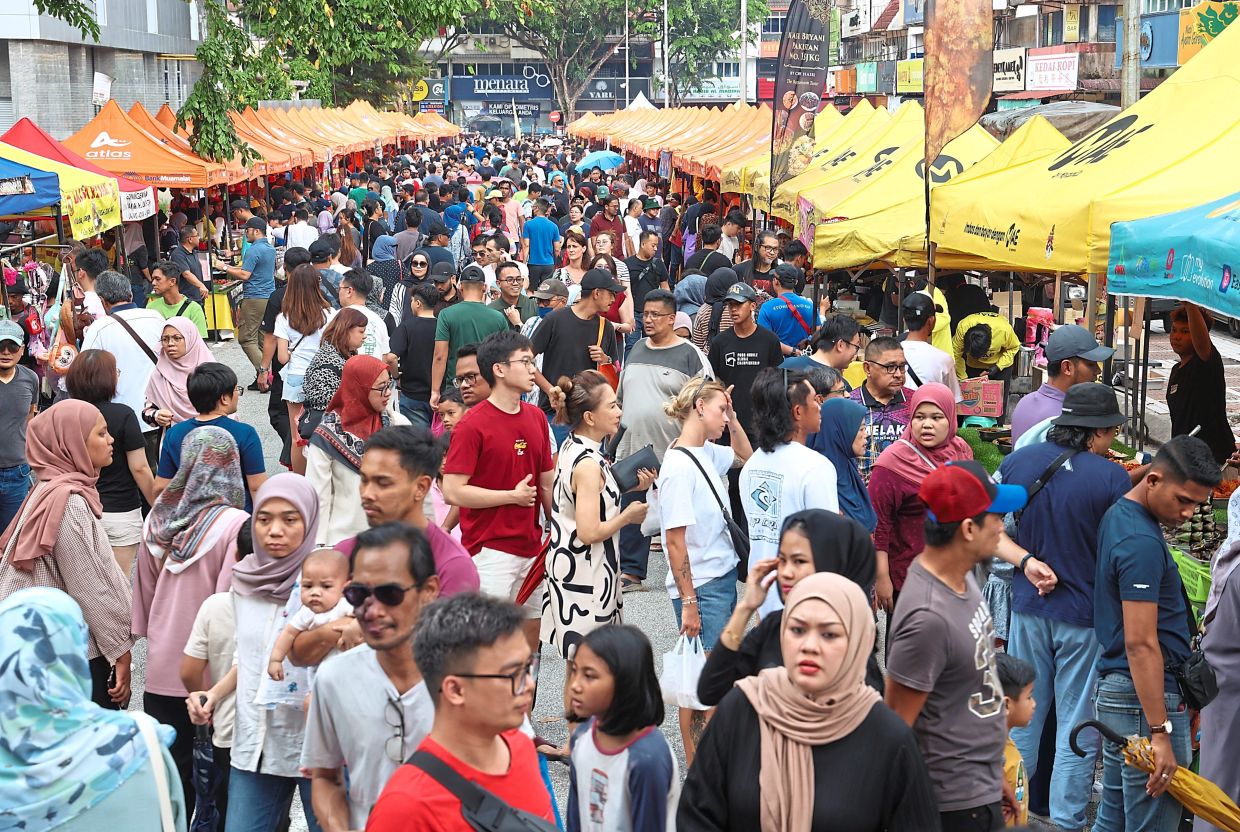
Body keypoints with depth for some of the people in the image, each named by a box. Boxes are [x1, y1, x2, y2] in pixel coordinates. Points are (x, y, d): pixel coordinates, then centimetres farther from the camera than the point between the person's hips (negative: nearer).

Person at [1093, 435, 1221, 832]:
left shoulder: (1118, 516, 10)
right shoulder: (1142, 543, -21)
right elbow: (1140, 644, -24)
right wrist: (1159, 733, -24)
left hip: (1115, 691, 10)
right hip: (1145, 696, -10)